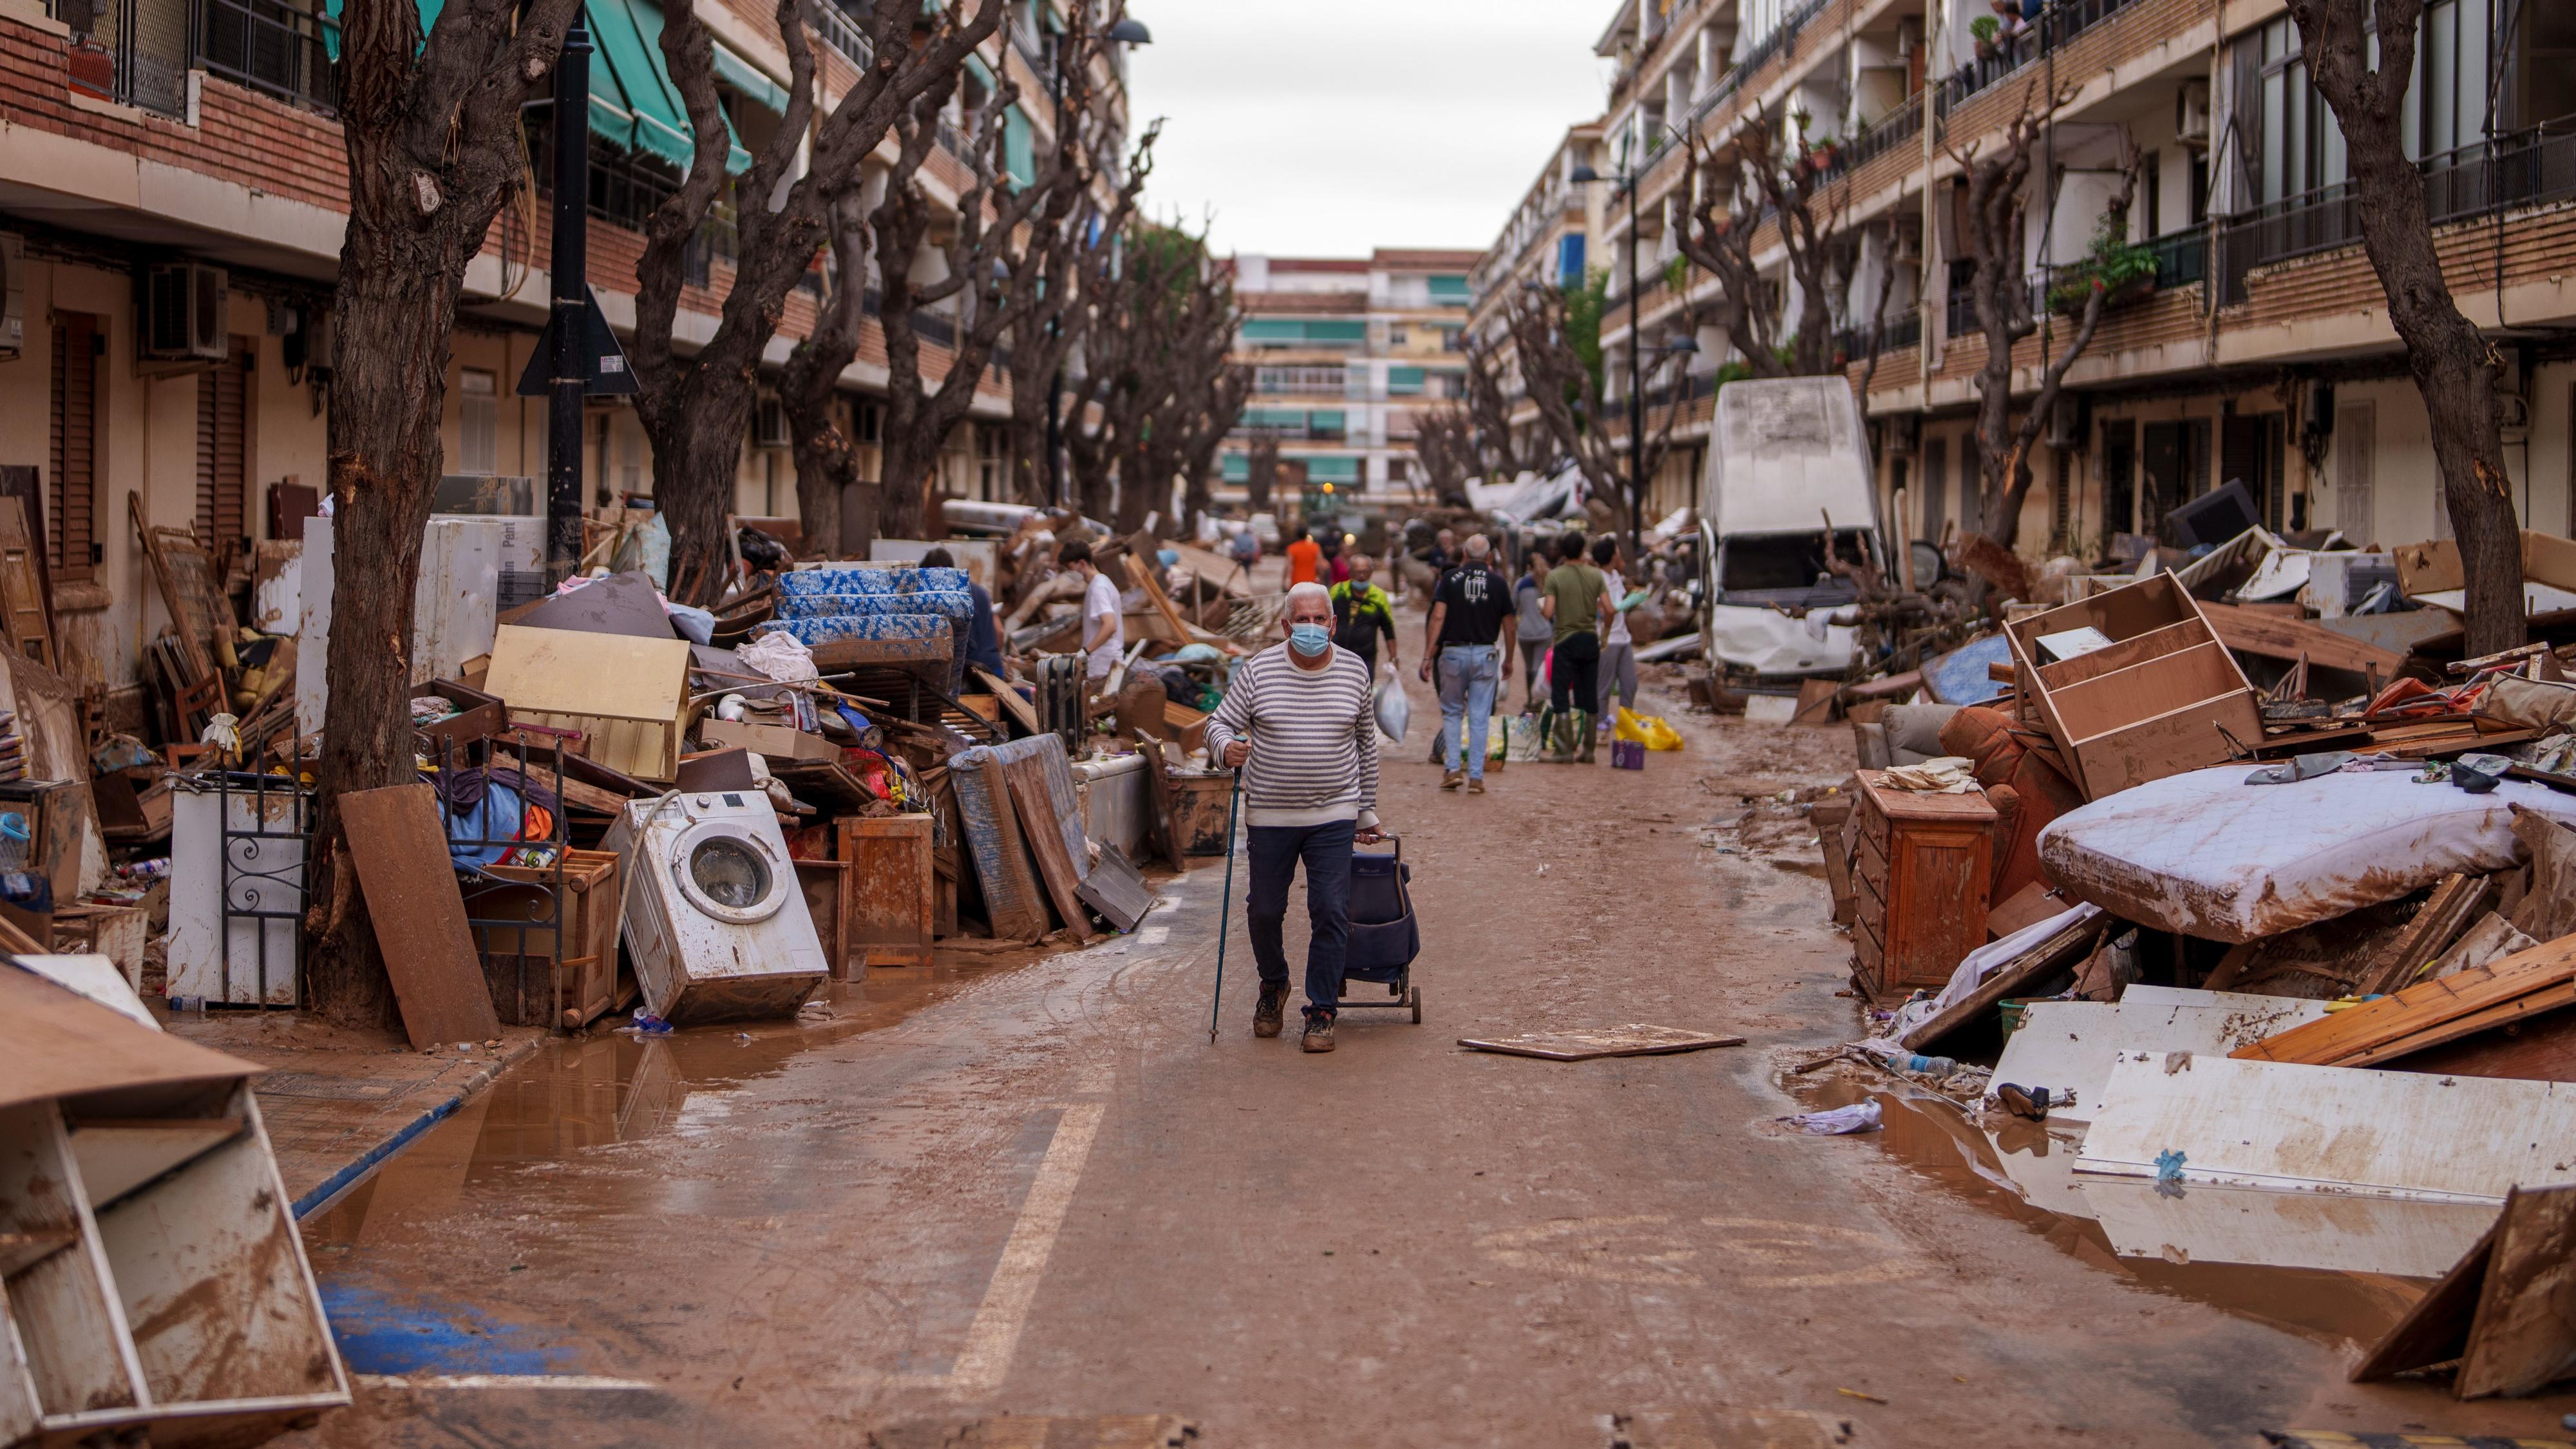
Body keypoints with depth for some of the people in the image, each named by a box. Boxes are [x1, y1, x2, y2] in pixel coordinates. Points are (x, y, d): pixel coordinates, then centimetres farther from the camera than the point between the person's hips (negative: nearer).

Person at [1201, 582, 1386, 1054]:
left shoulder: (1354, 671, 4)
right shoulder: (1257, 671, -4)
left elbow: (1366, 744, 13)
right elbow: (1220, 723, 0)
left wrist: (1367, 812, 15)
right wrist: (1226, 748, -25)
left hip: (1334, 816, 1)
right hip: (1270, 816, 0)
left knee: (1331, 913, -4)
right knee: (1265, 910, 9)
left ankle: (1321, 1012, 8)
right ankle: (1273, 985, 37)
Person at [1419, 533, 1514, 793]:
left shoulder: (1450, 578, -1)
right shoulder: (1498, 582, 2)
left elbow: (1437, 618, -8)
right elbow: (1508, 626, 6)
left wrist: (1427, 655, -6)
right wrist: (1508, 661, 17)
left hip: (1453, 652, 0)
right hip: (1485, 654, 0)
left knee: (1451, 712, 15)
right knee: (1480, 718, 4)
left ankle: (1452, 768, 5)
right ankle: (1476, 776, 3)